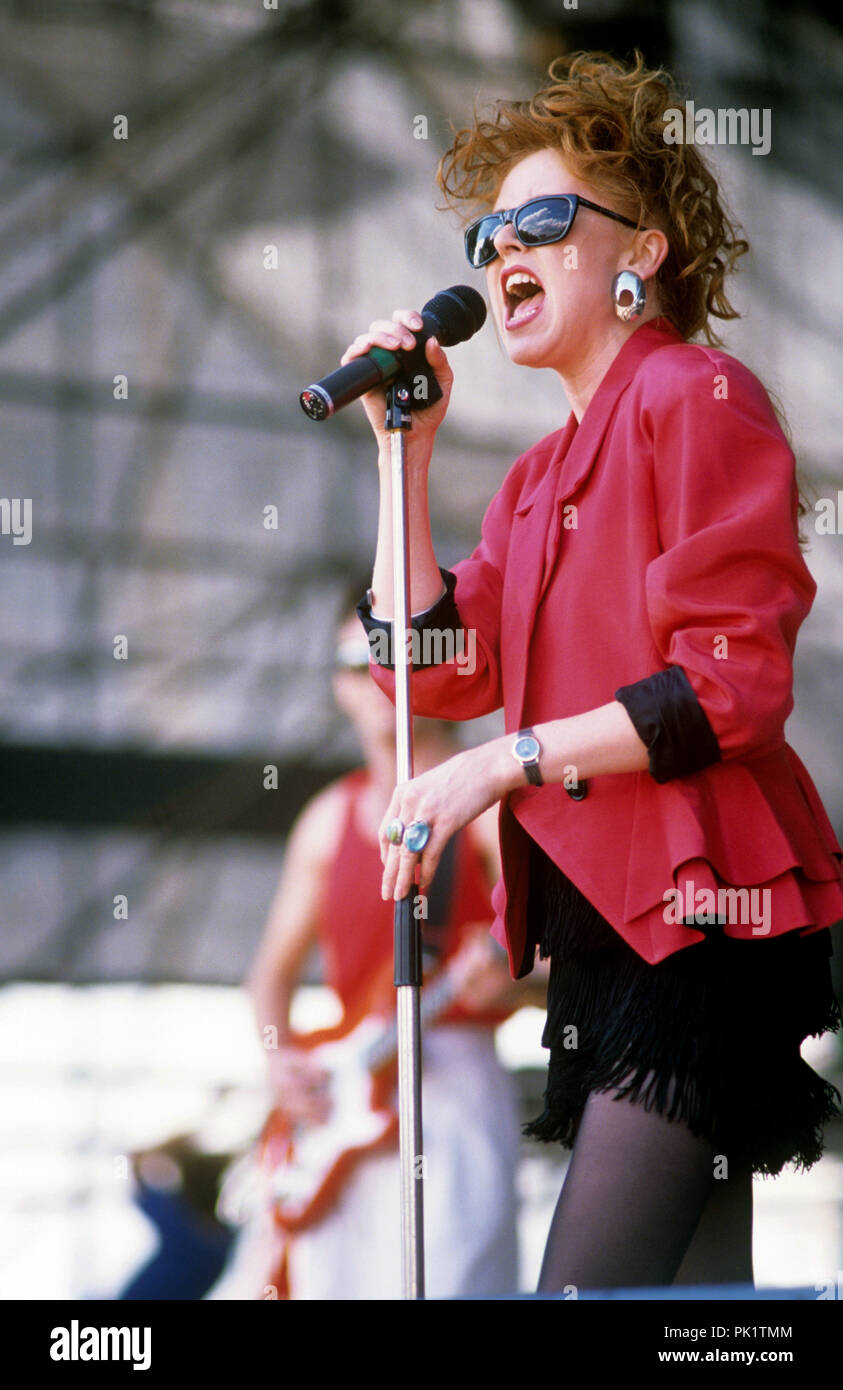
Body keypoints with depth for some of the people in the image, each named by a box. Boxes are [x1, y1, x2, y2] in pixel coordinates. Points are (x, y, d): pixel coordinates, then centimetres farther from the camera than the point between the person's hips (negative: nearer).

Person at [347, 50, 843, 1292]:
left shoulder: (696, 398, -6)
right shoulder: (542, 474, 21)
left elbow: (733, 686, -15)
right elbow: (436, 672, 10)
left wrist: (508, 762, -16)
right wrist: (406, 448, 9)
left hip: (697, 911, -9)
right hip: (601, 918, 9)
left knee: (592, 1286, -18)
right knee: (692, 1287, 7)